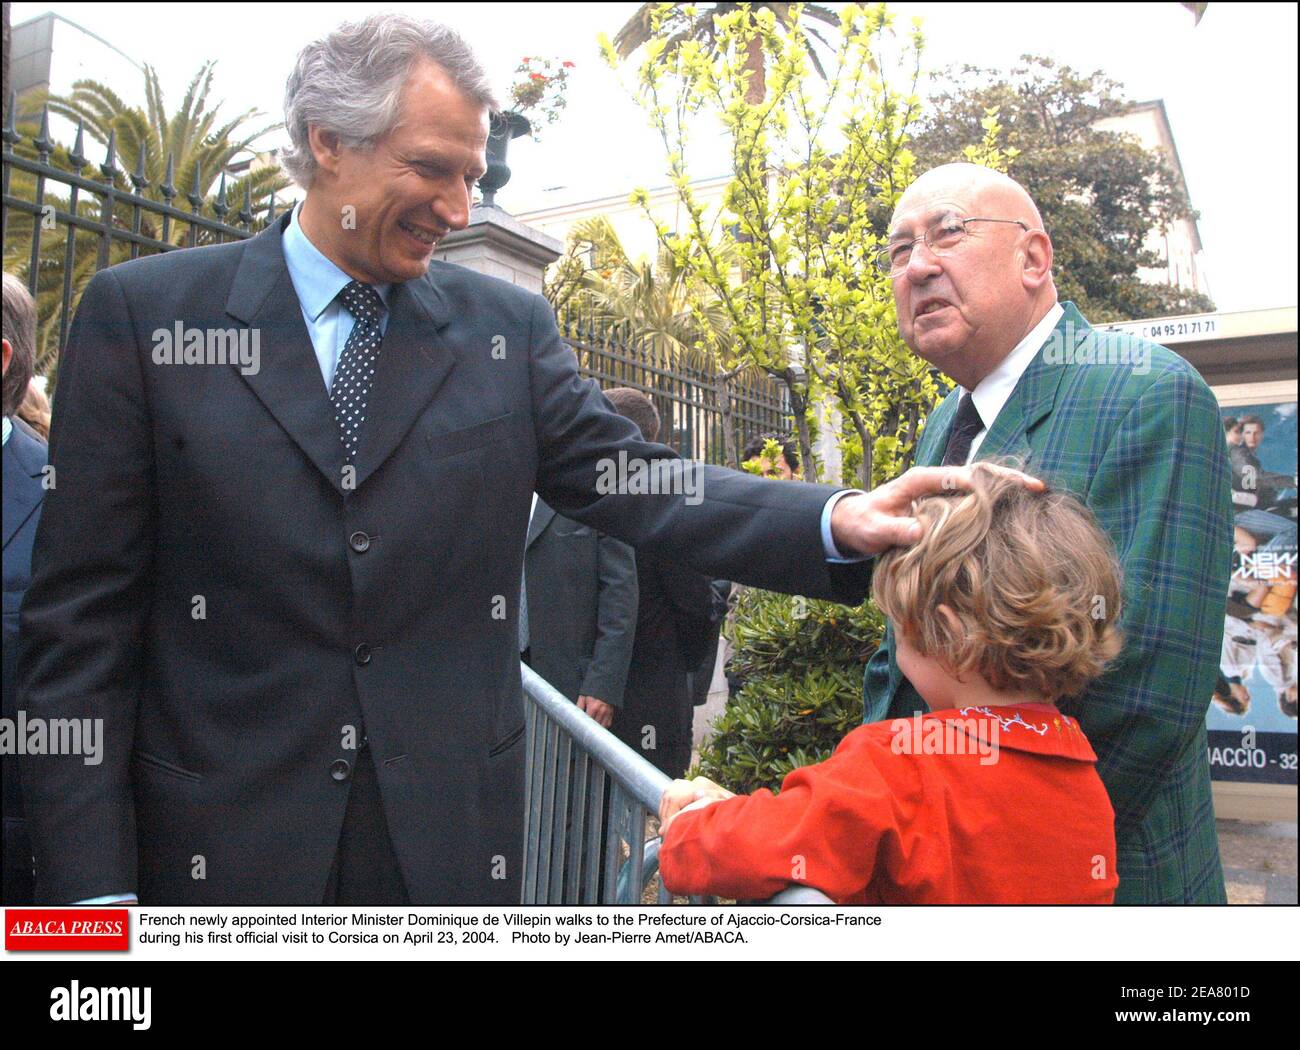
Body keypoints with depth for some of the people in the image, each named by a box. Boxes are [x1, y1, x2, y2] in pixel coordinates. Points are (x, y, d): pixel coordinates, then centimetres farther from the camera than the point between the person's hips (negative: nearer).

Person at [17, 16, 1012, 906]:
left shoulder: (507, 326, 2)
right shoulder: (144, 313, -3)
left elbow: (639, 484, -3)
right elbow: (82, 616, -4)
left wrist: (839, 519, -19)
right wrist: (90, 879, -7)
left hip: (451, 838, 2)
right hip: (221, 840, -1)